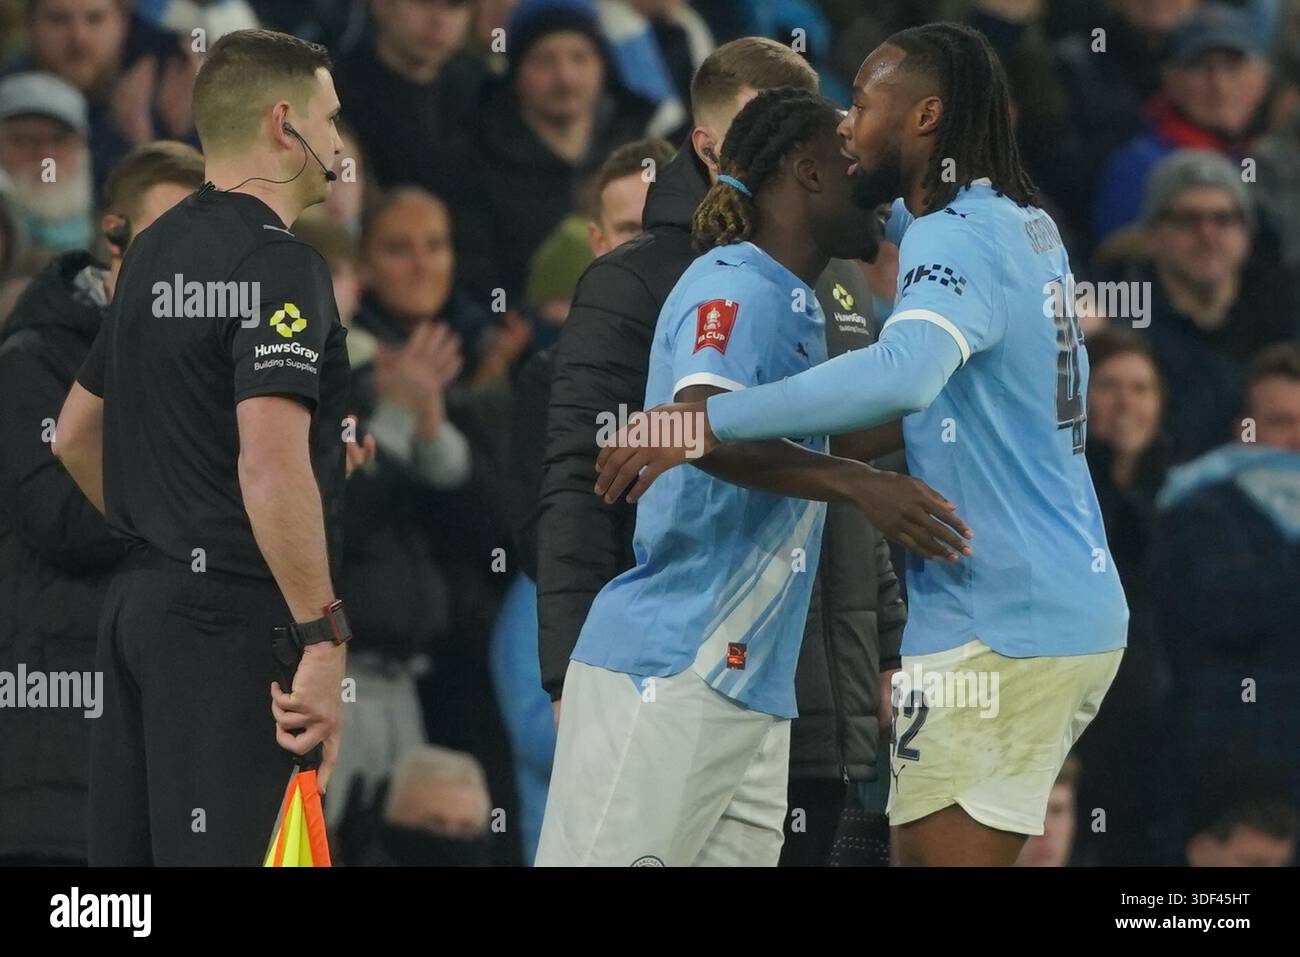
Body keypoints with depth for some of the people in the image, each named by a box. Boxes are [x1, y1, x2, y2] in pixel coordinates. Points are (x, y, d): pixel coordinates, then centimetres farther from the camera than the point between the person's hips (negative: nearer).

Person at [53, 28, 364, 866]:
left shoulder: (157, 253, 15)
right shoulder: (279, 265, -13)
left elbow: (77, 434, 24)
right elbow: (271, 464, -25)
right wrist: (323, 639, -25)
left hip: (143, 601, 9)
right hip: (235, 617, -9)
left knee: (130, 850, 8)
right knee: (226, 853, -8)